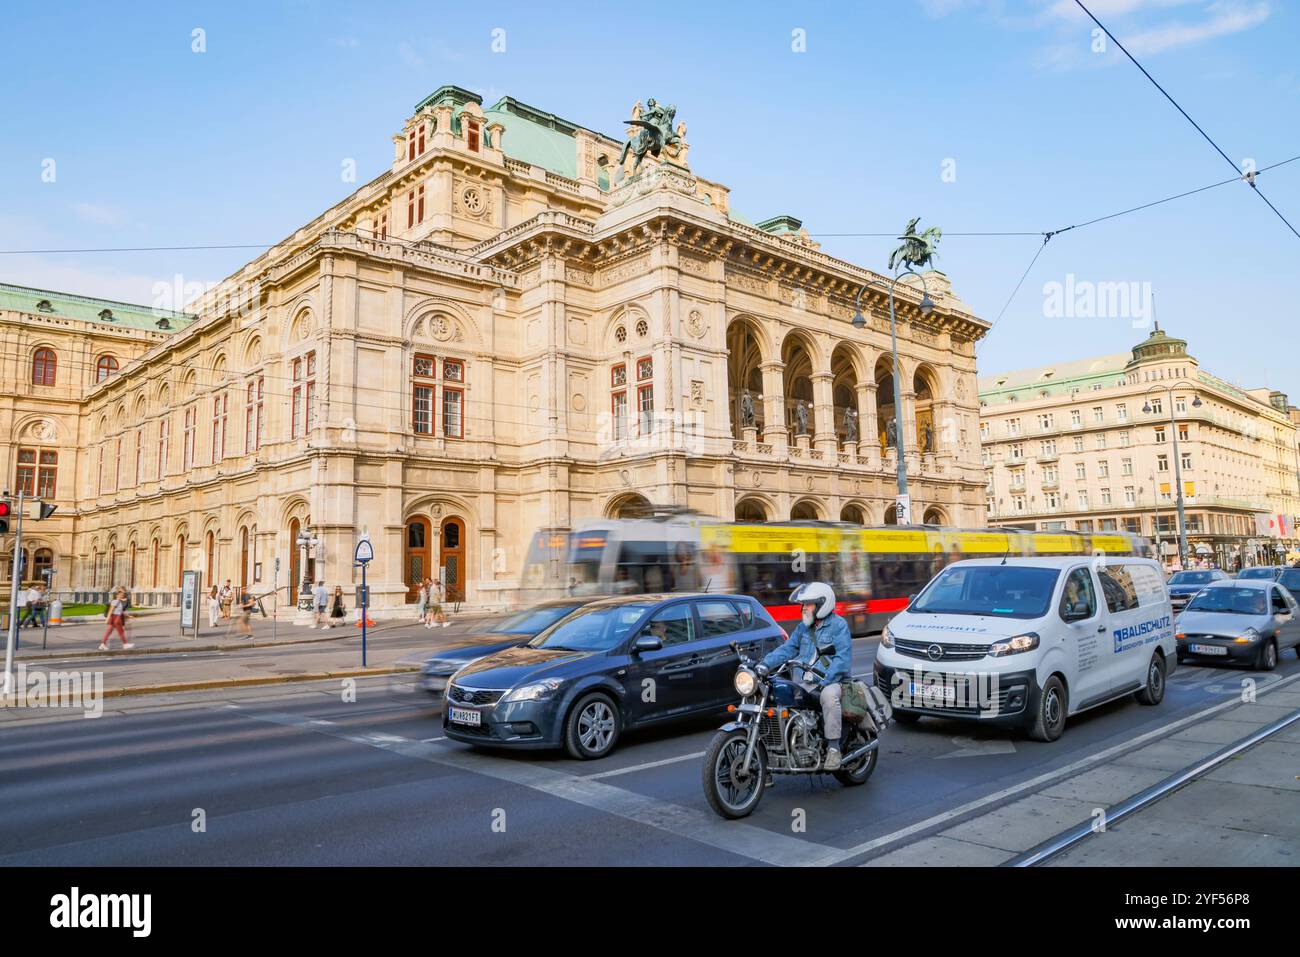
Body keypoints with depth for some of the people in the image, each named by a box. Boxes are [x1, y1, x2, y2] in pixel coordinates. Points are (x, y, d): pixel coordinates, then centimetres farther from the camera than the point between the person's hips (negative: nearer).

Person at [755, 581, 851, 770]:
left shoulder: (838, 625, -5)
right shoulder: (803, 627, 17)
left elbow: (843, 657, -15)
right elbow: (788, 648, 11)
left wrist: (825, 680, -26)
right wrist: (766, 663, -6)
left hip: (834, 681, -7)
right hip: (809, 683, 7)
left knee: (829, 695, -39)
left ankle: (834, 747, -30)